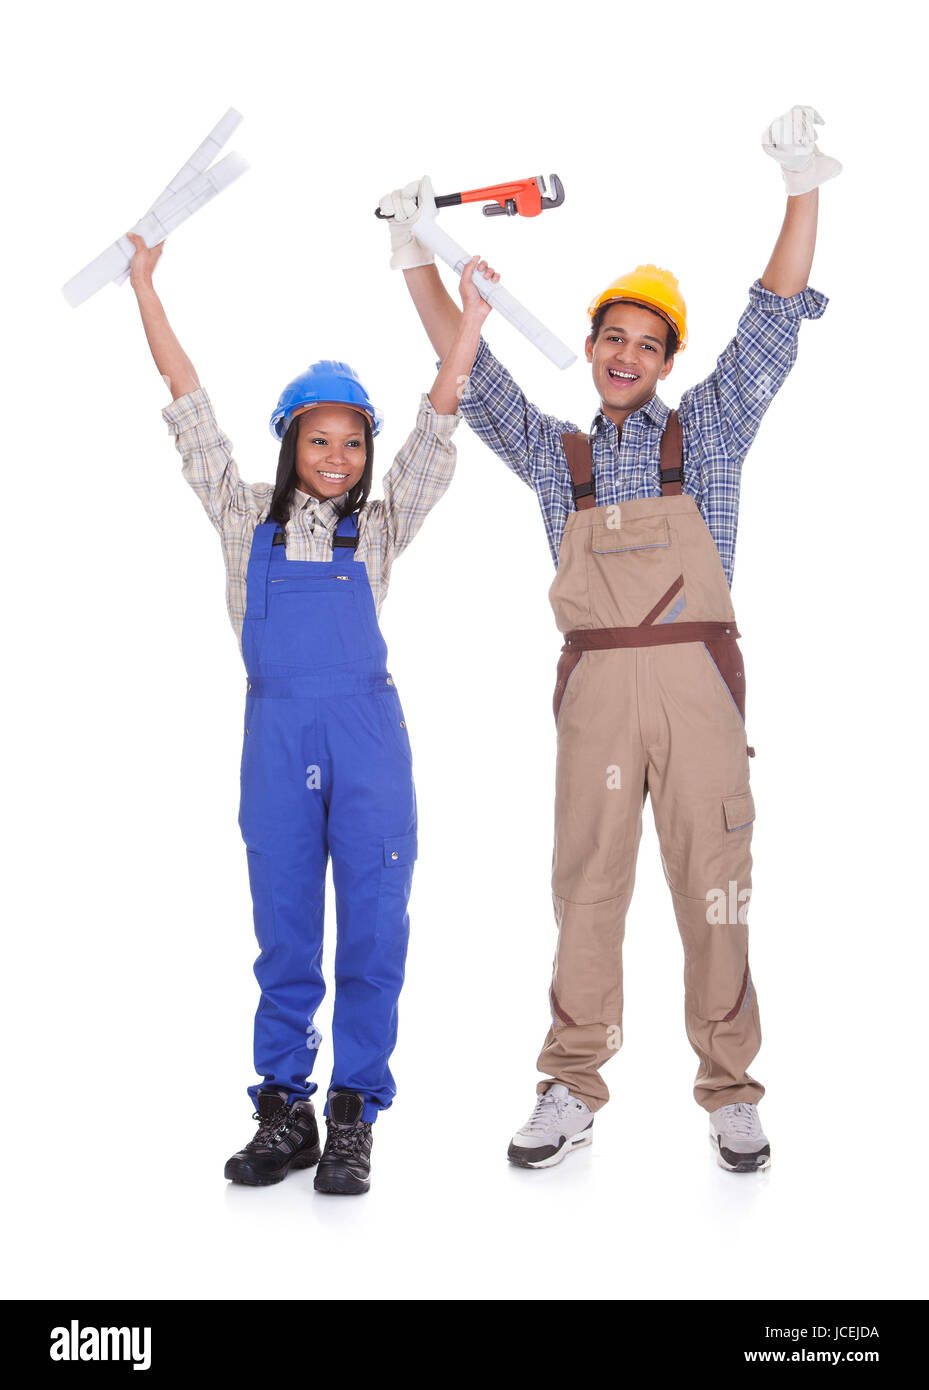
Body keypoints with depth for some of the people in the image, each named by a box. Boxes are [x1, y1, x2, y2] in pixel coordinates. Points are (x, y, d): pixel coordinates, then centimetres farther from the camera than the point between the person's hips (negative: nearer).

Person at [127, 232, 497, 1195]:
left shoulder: (378, 526, 10)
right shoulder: (247, 517, 10)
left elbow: (437, 420, 6)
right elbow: (187, 400, 10)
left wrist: (470, 312, 2)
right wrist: (145, 285, 10)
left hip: (367, 729, 0)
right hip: (276, 732, 0)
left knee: (372, 927, -1)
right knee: (283, 932, 5)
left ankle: (352, 1116, 8)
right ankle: (284, 1112, 14)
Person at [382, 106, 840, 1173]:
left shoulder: (706, 433, 12)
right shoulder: (555, 456, 16)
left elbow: (775, 321, 6)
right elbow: (470, 373, 15)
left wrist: (803, 187, -2)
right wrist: (416, 260, 10)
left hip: (697, 681, -1)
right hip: (596, 687, 1)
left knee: (713, 887, 0)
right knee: (587, 886, 2)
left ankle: (729, 1093, 8)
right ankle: (571, 1091, 10)